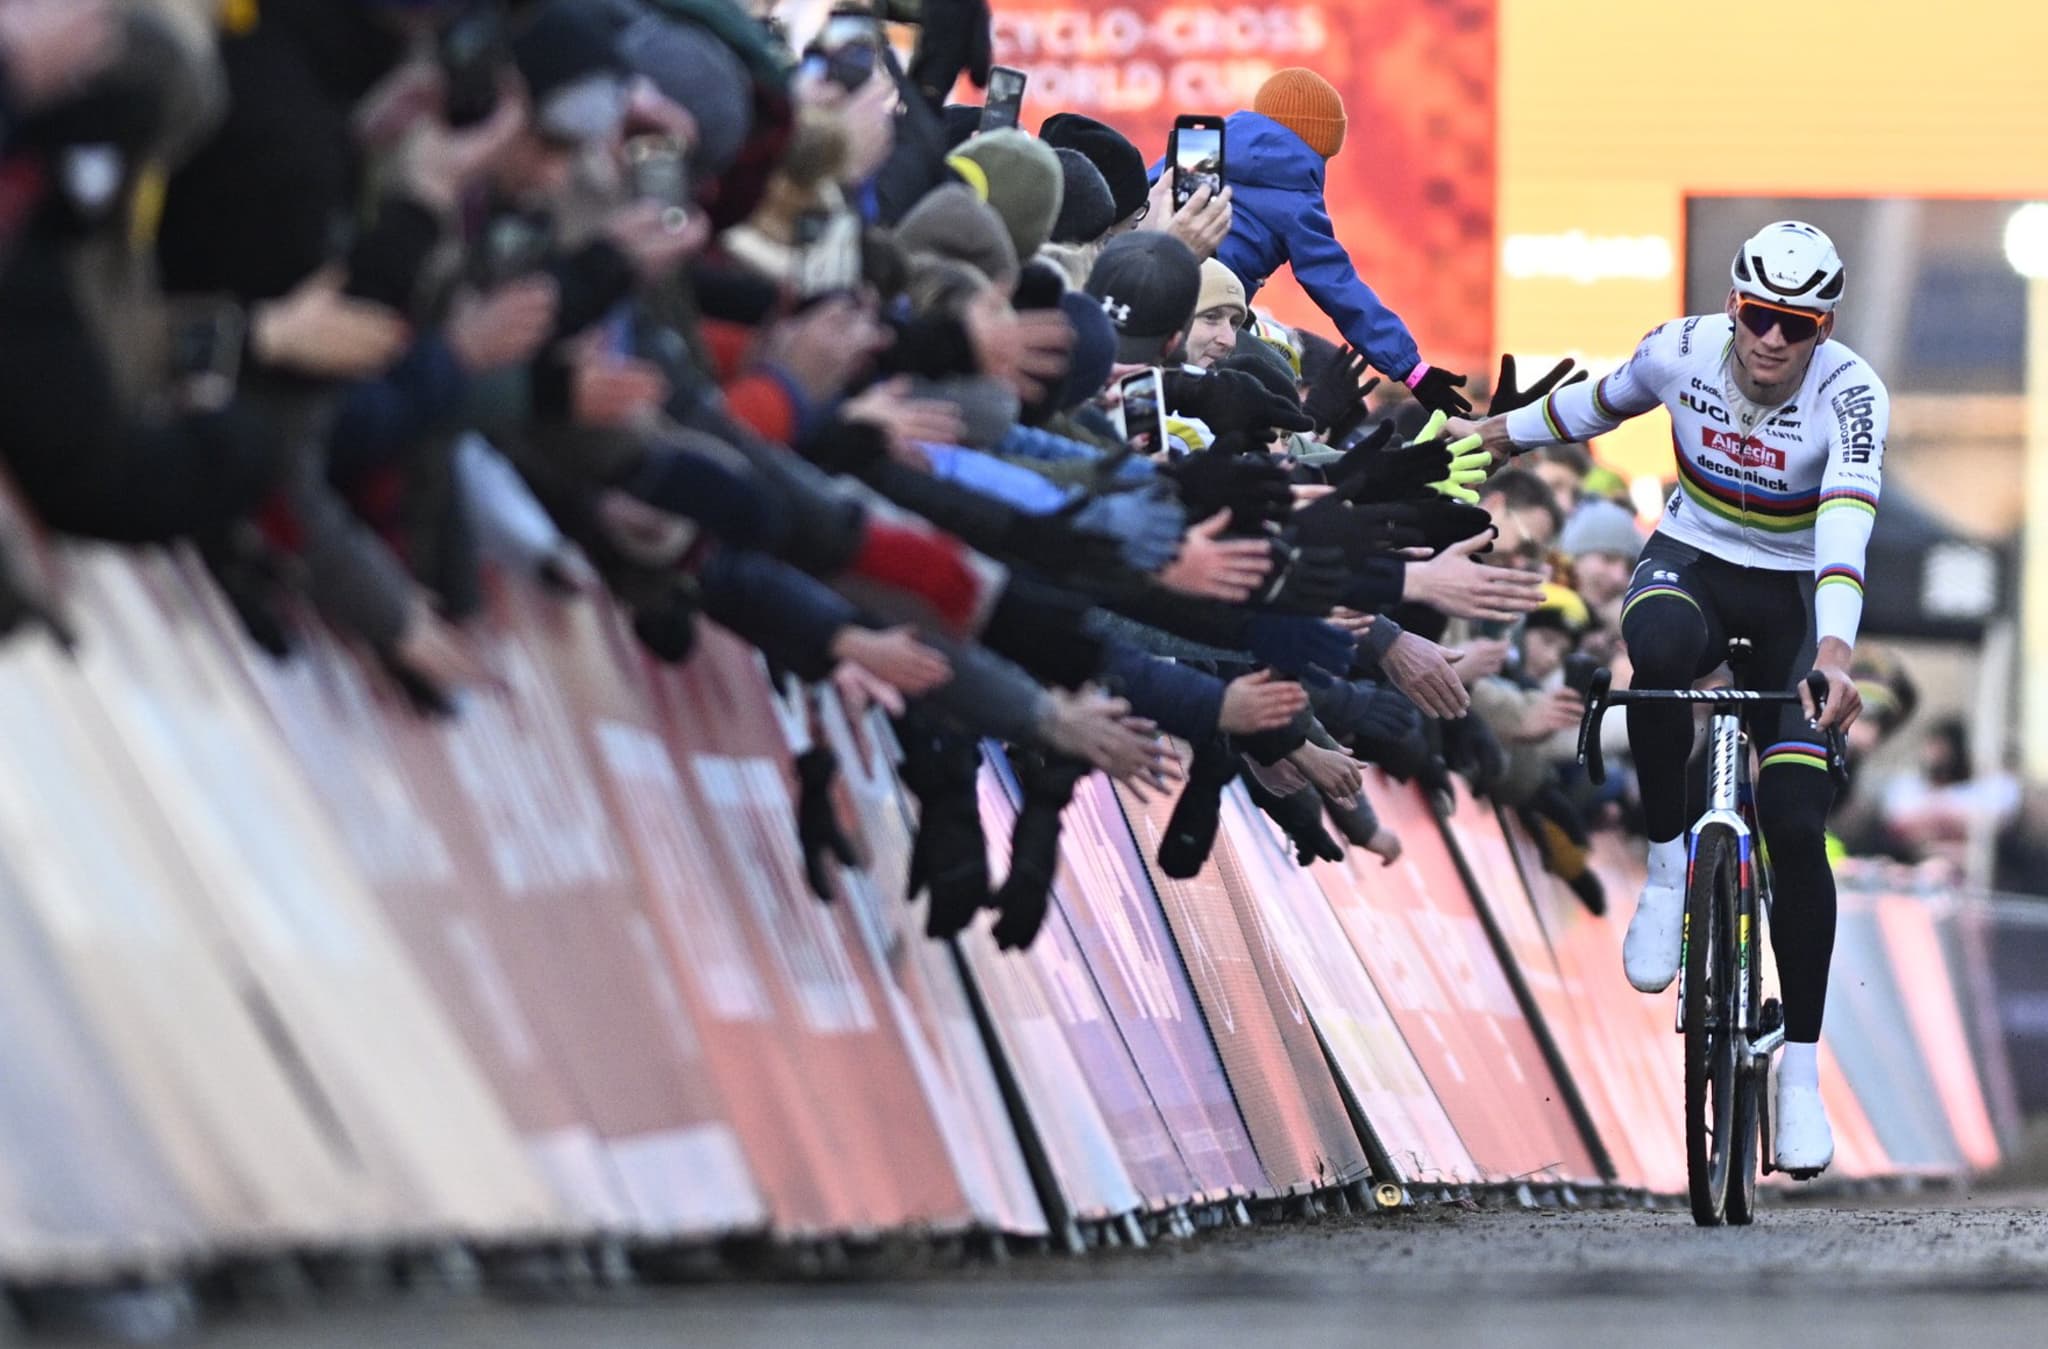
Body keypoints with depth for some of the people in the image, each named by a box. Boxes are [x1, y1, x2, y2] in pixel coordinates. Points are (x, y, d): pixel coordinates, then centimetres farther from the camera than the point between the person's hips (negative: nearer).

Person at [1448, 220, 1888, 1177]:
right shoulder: (1682, 352, -15)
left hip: (1794, 594, -1)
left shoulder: (1850, 395, -24)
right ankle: (1668, 864, -18)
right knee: (1660, 648, -39)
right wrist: (1500, 435, 23)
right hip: (1692, 559, 1)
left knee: (1795, 821, -14)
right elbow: (1606, 400, 9)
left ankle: (1801, 1066, -2)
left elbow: (1847, 523, -40)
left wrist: (1833, 652, -55)